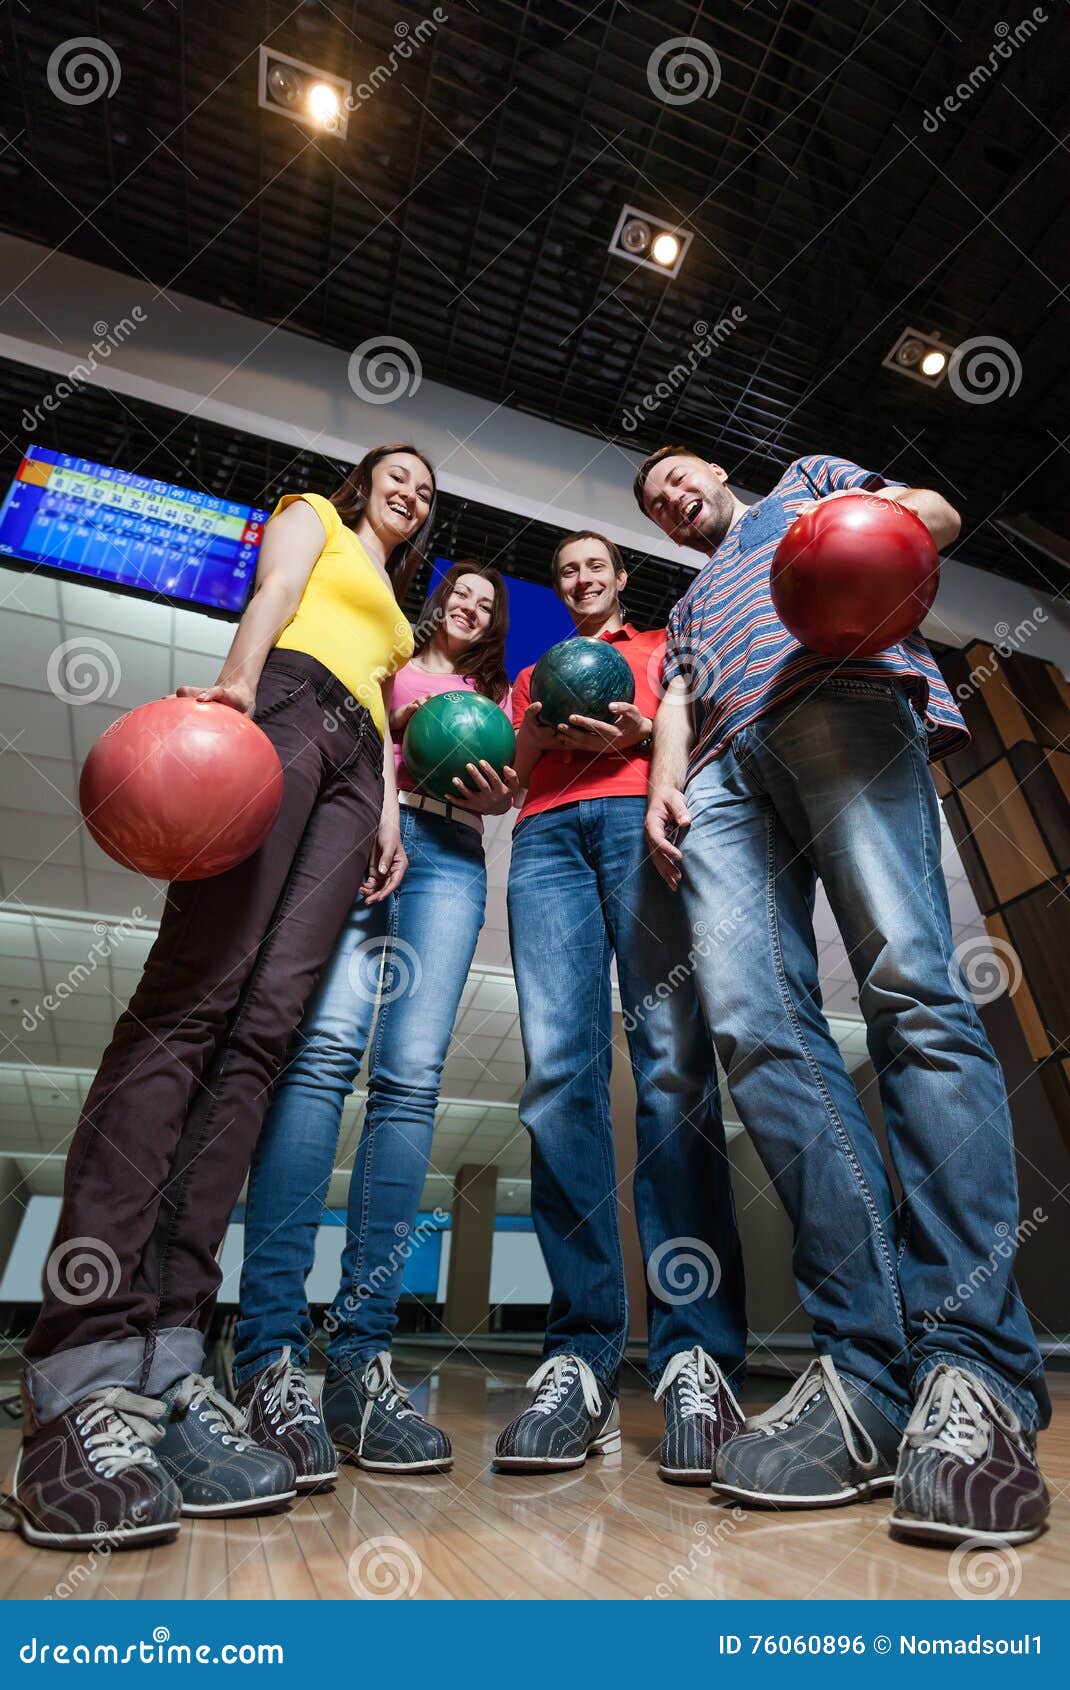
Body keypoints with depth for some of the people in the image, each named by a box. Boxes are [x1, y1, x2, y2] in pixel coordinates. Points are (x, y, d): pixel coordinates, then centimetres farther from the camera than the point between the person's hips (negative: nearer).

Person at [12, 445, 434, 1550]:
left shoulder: (395, 610, 41)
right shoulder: (313, 514, 27)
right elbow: (271, 597, 7)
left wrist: (389, 810, 11)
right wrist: (238, 681, -14)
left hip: (351, 772, 5)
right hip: (281, 710, -5)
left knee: (259, 1027, -14)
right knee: (190, 1000, -22)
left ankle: (159, 1358, -19)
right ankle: (82, 1369, -26)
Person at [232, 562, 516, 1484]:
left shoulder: (495, 694, 33)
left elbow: (505, 788, 23)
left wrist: (493, 792, 1)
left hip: (449, 856, 2)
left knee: (412, 1078, -14)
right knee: (325, 1048, -22)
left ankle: (362, 1360, -13)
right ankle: (271, 1357, -21)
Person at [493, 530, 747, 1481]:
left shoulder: (662, 648, 31)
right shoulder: (535, 674, 36)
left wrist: (640, 733, -1)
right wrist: (535, 734, 6)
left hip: (641, 820, -2)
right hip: (549, 835, 2)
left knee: (672, 1061, -18)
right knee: (559, 1071, -15)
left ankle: (697, 1357, -17)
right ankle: (582, 1359, -14)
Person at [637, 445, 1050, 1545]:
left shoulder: (806, 480, 38)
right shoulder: (688, 606, 44)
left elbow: (937, 510, 23)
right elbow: (675, 698, 26)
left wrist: (890, 516, -2)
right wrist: (663, 786, 5)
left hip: (835, 693, -3)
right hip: (721, 767, 4)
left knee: (909, 983, -24)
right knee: (751, 1020, -19)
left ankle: (971, 1368, -24)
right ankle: (869, 1363, -18)